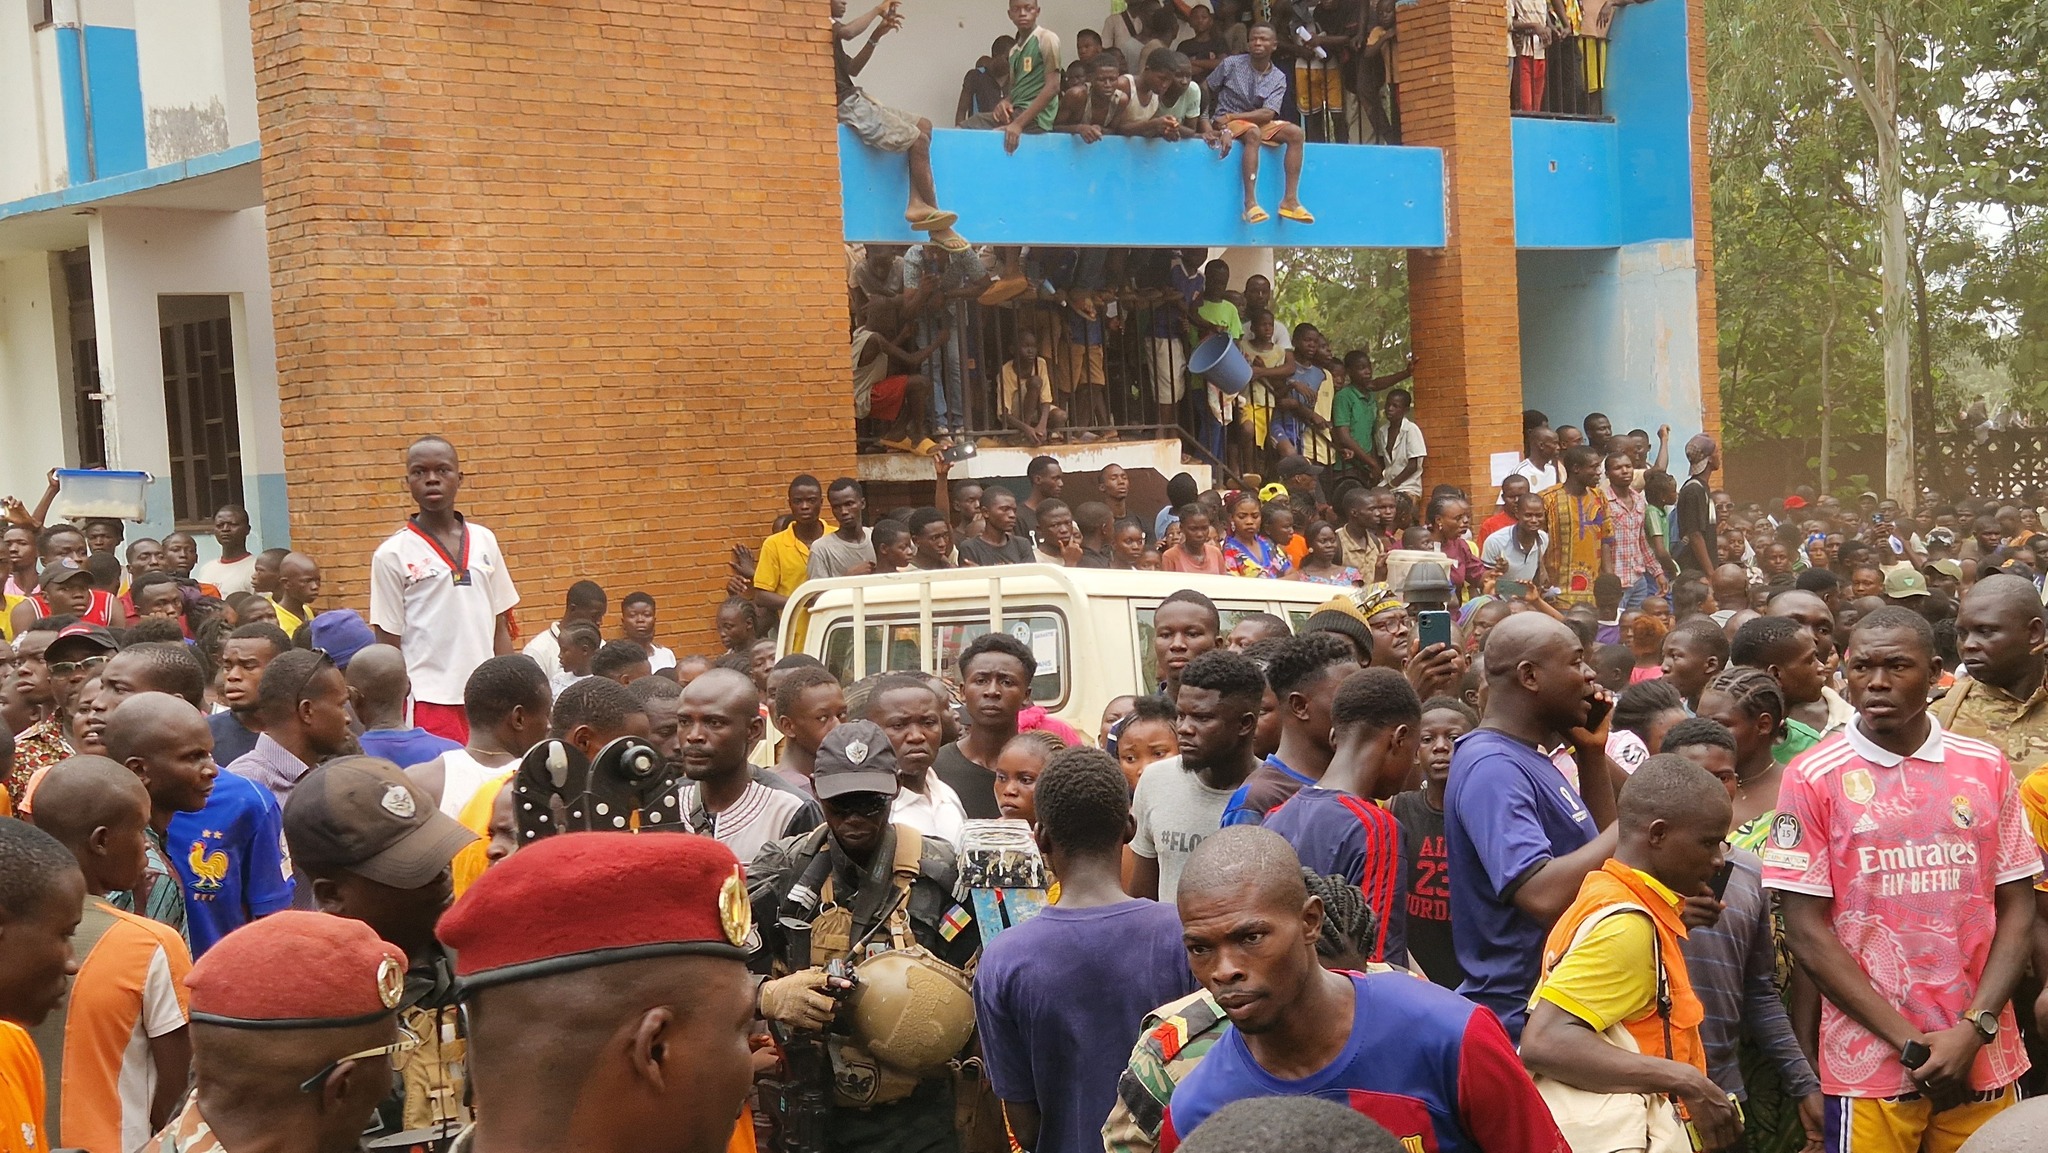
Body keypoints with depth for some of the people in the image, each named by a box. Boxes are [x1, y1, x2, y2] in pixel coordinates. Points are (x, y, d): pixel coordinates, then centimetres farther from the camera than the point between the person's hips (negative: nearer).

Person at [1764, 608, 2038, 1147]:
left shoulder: (1987, 768, 4)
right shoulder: (1814, 778, -5)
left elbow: (2017, 909, 4)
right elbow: (1807, 932, -7)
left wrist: (1975, 1030, -10)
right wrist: (1912, 1044, -10)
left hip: (1983, 1059, 3)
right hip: (1870, 1062, -2)